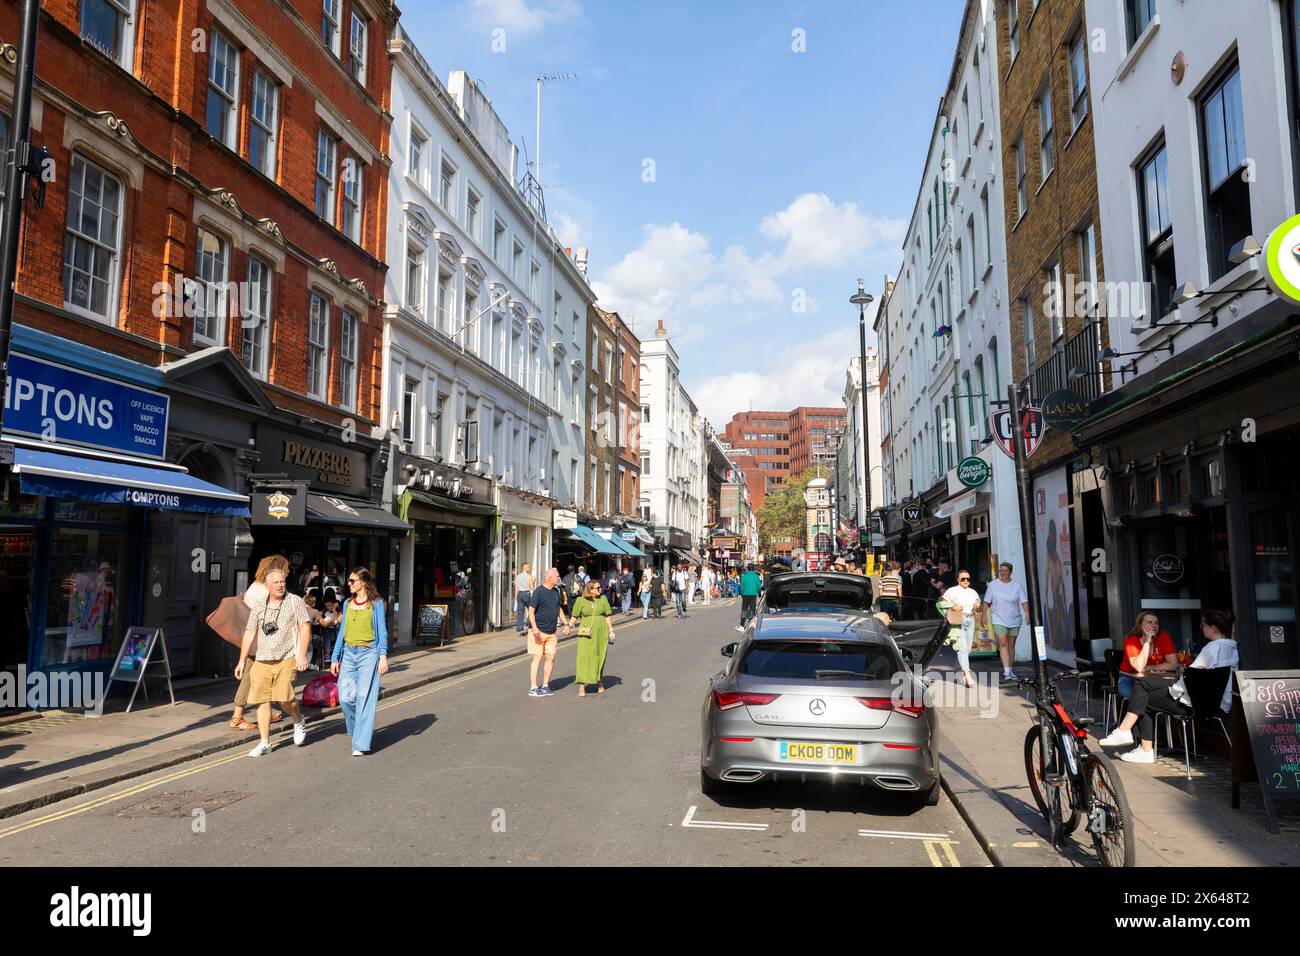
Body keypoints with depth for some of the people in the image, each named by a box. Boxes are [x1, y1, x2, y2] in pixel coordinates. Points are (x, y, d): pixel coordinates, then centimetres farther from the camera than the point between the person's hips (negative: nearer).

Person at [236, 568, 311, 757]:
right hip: (261, 660, 4)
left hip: (286, 658, -4)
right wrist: (242, 661, 10)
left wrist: (302, 655, -10)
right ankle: (265, 743, 9)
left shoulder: (295, 602, 1)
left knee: (284, 697, -14)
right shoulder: (259, 607, 13)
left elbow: (305, 628, -3)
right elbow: (249, 634, 14)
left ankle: (299, 722, 17)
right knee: (262, 700, 0)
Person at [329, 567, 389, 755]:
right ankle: (358, 729, 24)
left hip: (368, 653, -4)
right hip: (348, 653, 5)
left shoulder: (376, 603, 0)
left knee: (364, 697, -7)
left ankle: (361, 744, -3)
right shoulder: (348, 604, 13)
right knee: (345, 697, -3)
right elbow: (343, 631, 17)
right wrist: (335, 658, 15)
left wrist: (383, 656, -11)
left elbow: (382, 631, -2)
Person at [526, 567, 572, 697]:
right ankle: (533, 688, -1)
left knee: (551, 658, 5)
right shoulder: (539, 592, -12)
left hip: (552, 632, 7)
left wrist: (566, 624, 20)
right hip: (538, 632, -7)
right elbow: (531, 611, -15)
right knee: (537, 657, -6)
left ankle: (545, 685, 17)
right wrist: (534, 628, -26)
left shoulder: (556, 591, 11)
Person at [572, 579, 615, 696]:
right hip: (586, 633, -3)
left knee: (600, 658, 10)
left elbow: (607, 616, 10)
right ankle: (581, 686, -6)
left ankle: (600, 682, 30)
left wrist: (611, 630, 8)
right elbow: (575, 616, 3)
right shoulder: (581, 600, -3)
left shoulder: (602, 599, 4)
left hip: (601, 632, 3)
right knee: (584, 657, -8)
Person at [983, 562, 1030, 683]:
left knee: (1011, 645, 11)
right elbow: (986, 602, 3)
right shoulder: (993, 585, -1)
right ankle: (1007, 671, -18)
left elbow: (1024, 601, -6)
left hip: (1014, 620, 2)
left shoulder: (1017, 585, 1)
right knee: (1003, 644, -13)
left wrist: (1027, 613, -21)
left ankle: (1010, 671, 24)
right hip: (999, 620, -2)